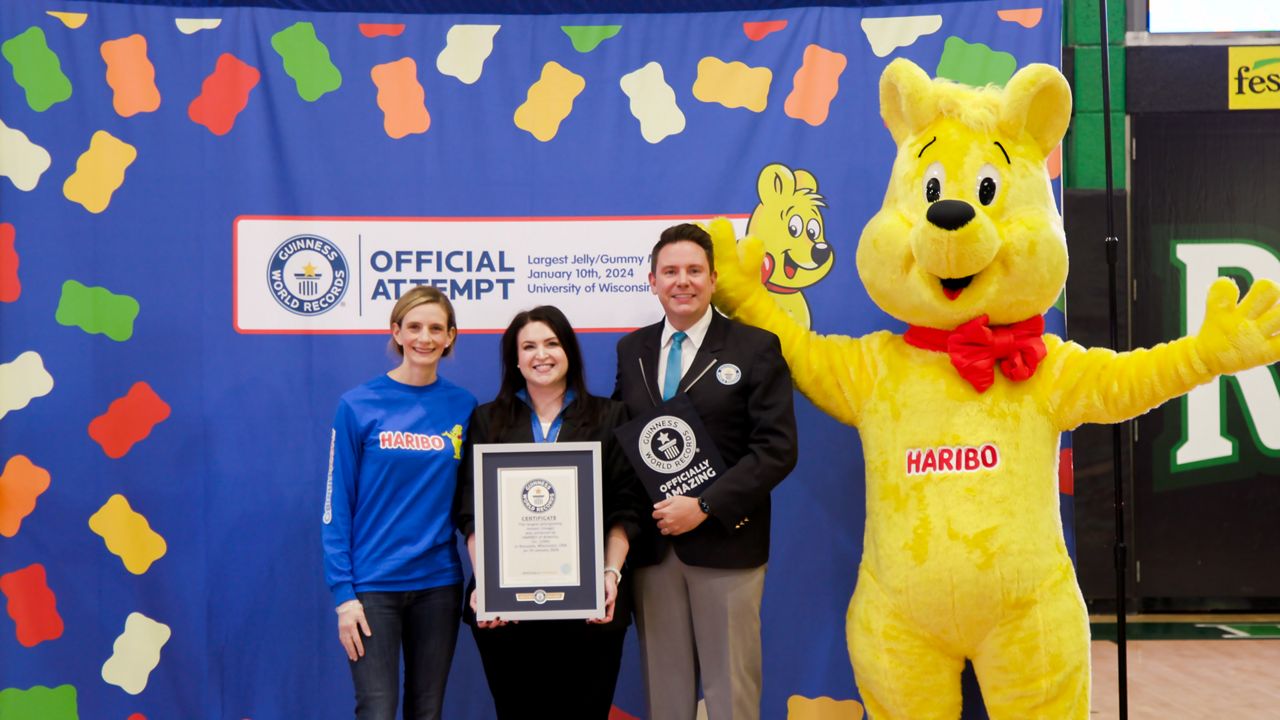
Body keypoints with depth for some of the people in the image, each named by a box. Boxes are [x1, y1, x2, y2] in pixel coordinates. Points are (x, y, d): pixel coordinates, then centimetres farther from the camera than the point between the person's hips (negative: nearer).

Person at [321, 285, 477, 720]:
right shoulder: (359, 405, -5)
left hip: (439, 582, 3)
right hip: (374, 583, -3)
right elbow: (337, 504, -5)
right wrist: (343, 593, -10)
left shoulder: (464, 407, 3)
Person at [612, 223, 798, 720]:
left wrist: (705, 507, -17)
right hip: (650, 544, 4)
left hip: (724, 543, -3)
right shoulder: (630, 350, 11)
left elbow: (777, 448, -9)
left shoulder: (755, 348, -3)